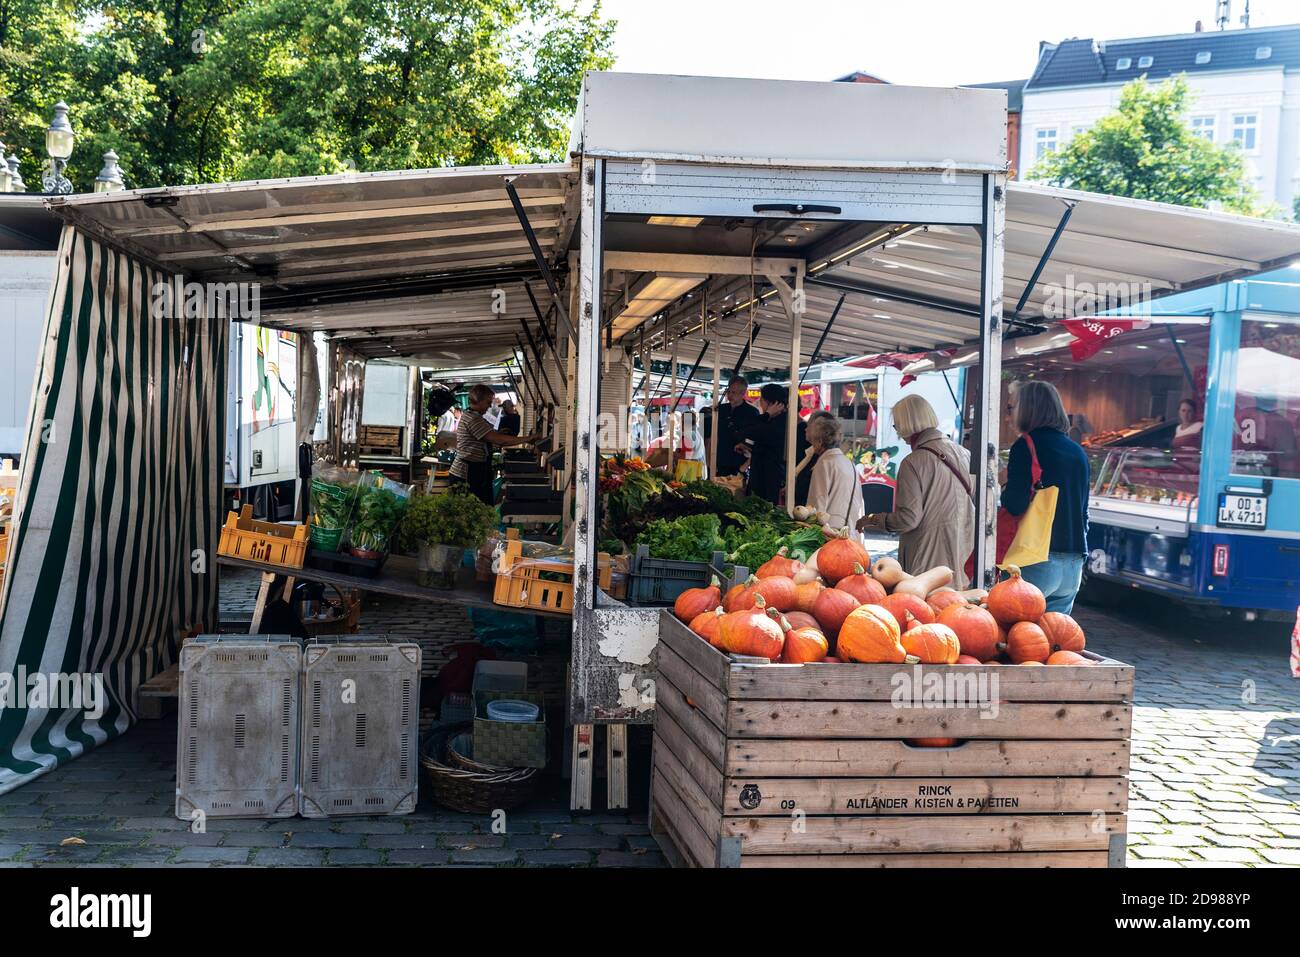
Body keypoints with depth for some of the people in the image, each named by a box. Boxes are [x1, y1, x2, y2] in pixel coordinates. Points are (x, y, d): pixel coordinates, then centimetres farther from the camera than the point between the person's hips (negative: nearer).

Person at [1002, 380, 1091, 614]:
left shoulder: (1026, 446, -8)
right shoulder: (1078, 452, 14)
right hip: (1074, 563, 7)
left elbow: (1014, 504, -17)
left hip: (1038, 558, -7)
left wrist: (1003, 487, 4)